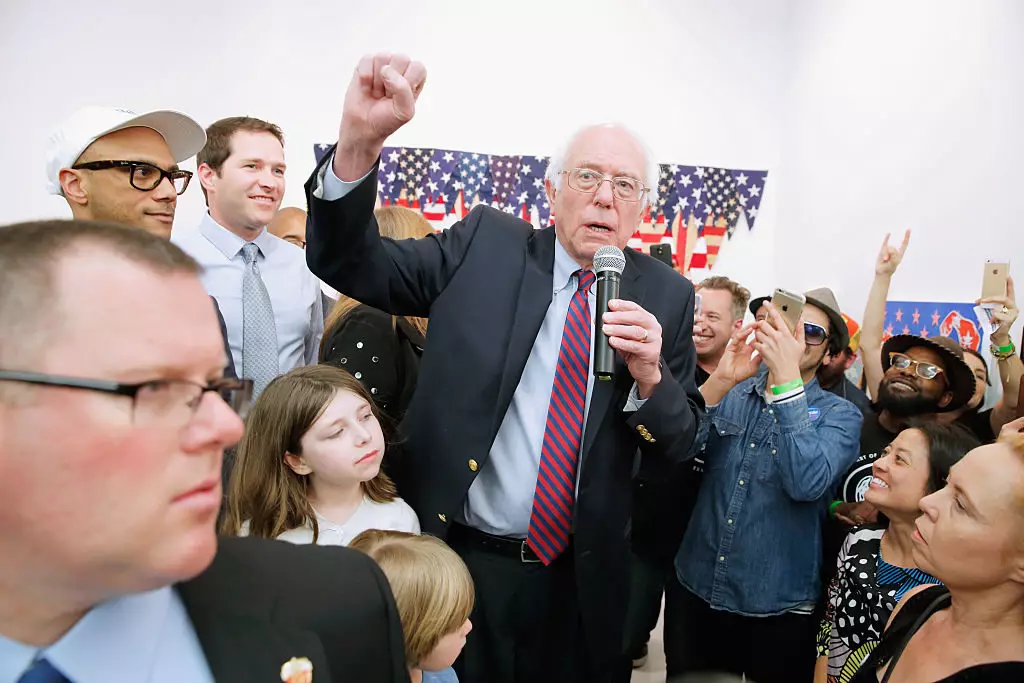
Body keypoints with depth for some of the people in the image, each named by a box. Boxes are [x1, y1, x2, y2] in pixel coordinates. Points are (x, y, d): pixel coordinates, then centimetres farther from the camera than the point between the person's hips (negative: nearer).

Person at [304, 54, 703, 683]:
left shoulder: (667, 296, -2)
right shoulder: (484, 245, -4)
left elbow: (679, 447, 1)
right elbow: (348, 263, -9)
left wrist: (650, 375, -21)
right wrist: (360, 141, -25)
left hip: (578, 581, 1)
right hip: (458, 559, -1)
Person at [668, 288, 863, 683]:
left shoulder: (839, 414, -5)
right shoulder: (731, 392, 3)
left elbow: (807, 483, -24)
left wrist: (788, 377, -27)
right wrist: (720, 380, -24)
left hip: (778, 606, -2)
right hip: (696, 589, 3)